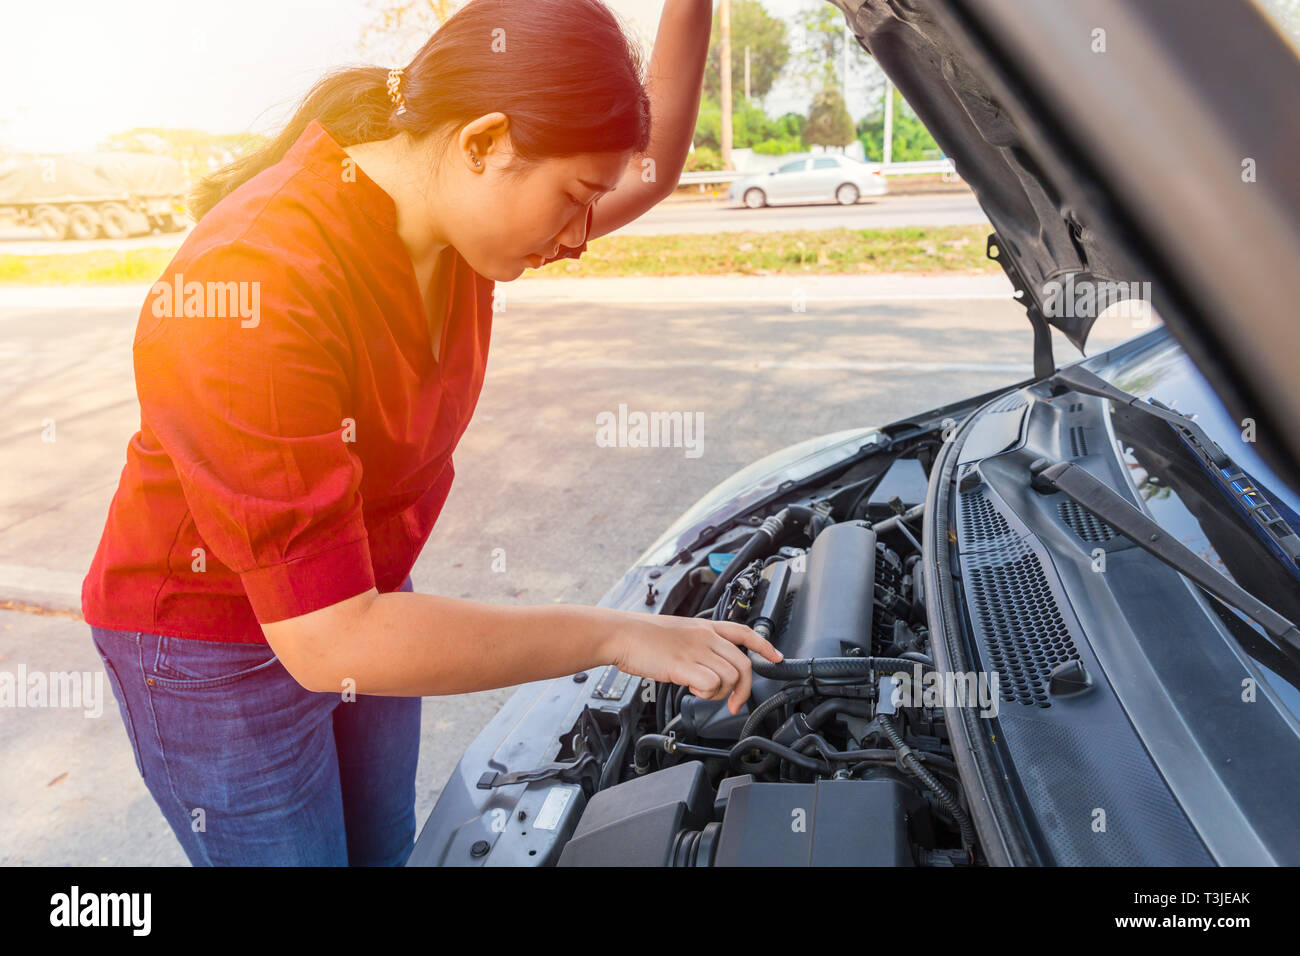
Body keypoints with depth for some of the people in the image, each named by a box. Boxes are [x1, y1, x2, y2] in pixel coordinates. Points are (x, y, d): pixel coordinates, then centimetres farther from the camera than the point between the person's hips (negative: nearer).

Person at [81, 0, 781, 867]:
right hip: (217, 647, -6)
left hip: (360, 605, 7)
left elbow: (647, 175, 5)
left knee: (387, 850, 23)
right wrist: (615, 635, -34)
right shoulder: (252, 296, -37)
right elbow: (329, 641, -37)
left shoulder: (456, 207, -13)